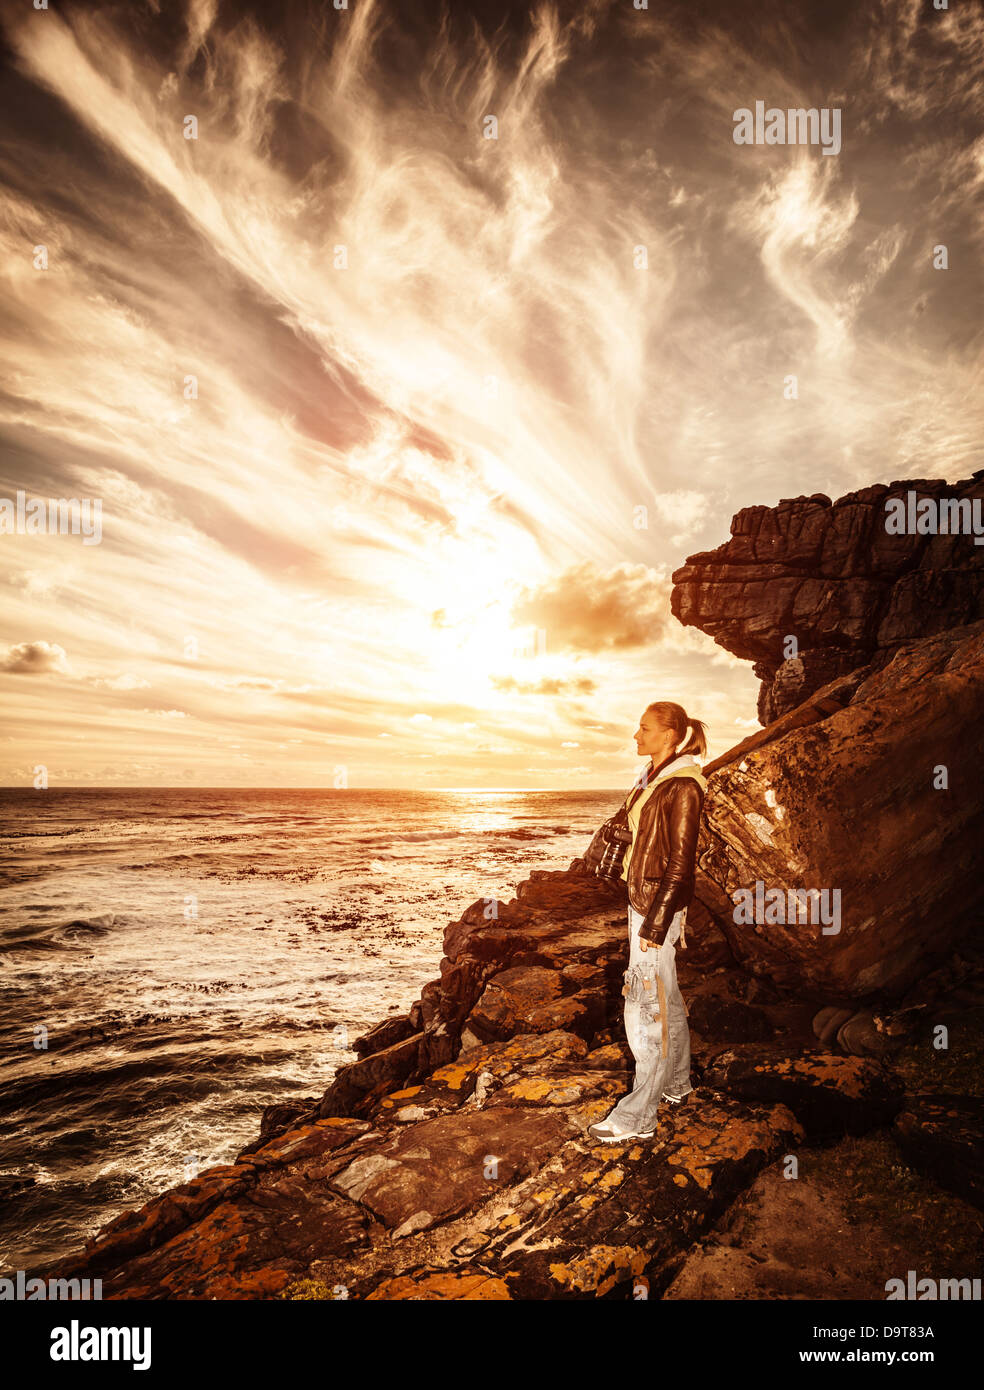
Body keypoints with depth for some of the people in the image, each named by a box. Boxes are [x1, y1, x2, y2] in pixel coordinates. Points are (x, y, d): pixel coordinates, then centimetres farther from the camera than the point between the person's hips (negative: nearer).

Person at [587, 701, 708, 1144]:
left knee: (647, 1008, -1)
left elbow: (680, 863, -20)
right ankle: (675, 1082, 38)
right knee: (665, 998, 21)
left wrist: (654, 926, -19)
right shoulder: (653, 778, 8)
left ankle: (638, 1117, 10)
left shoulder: (683, 787, -20)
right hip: (642, 896, 9)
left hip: (659, 905, -9)